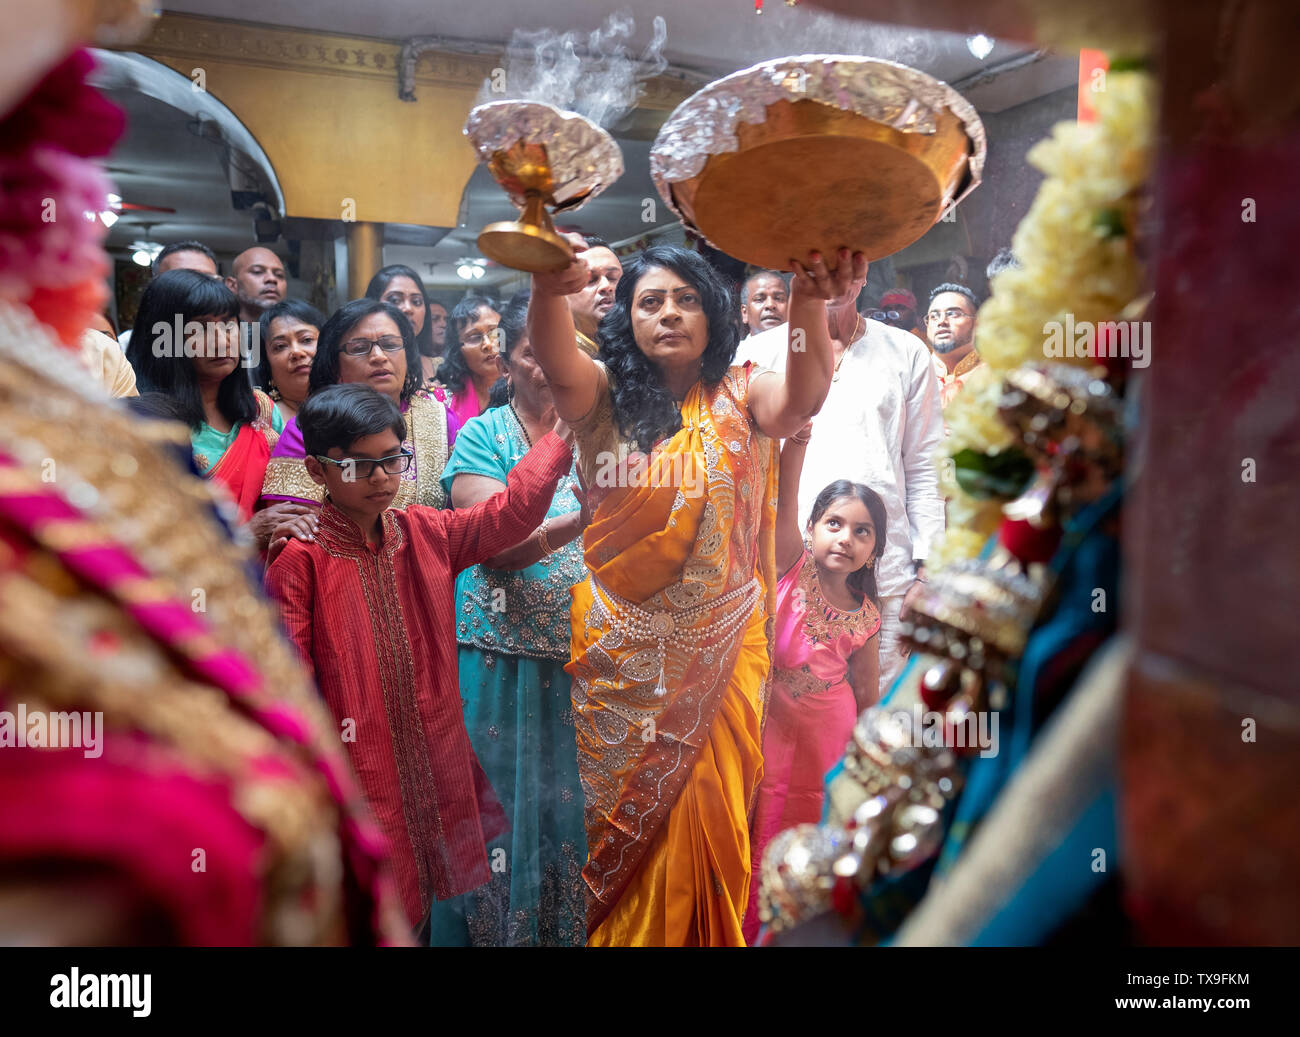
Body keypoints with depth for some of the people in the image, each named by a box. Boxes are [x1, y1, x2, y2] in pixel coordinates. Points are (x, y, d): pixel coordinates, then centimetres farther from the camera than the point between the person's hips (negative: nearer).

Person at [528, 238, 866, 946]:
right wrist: (548, 290, -46)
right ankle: (625, 932, 34)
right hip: (622, 650, 0)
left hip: (722, 650, 0)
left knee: (707, 815, 8)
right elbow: (556, 362, -23)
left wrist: (810, 301, -43)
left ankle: (711, 933, 30)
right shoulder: (605, 398, -1)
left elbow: (801, 398, -23)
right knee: (626, 815, 12)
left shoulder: (741, 396, -1)